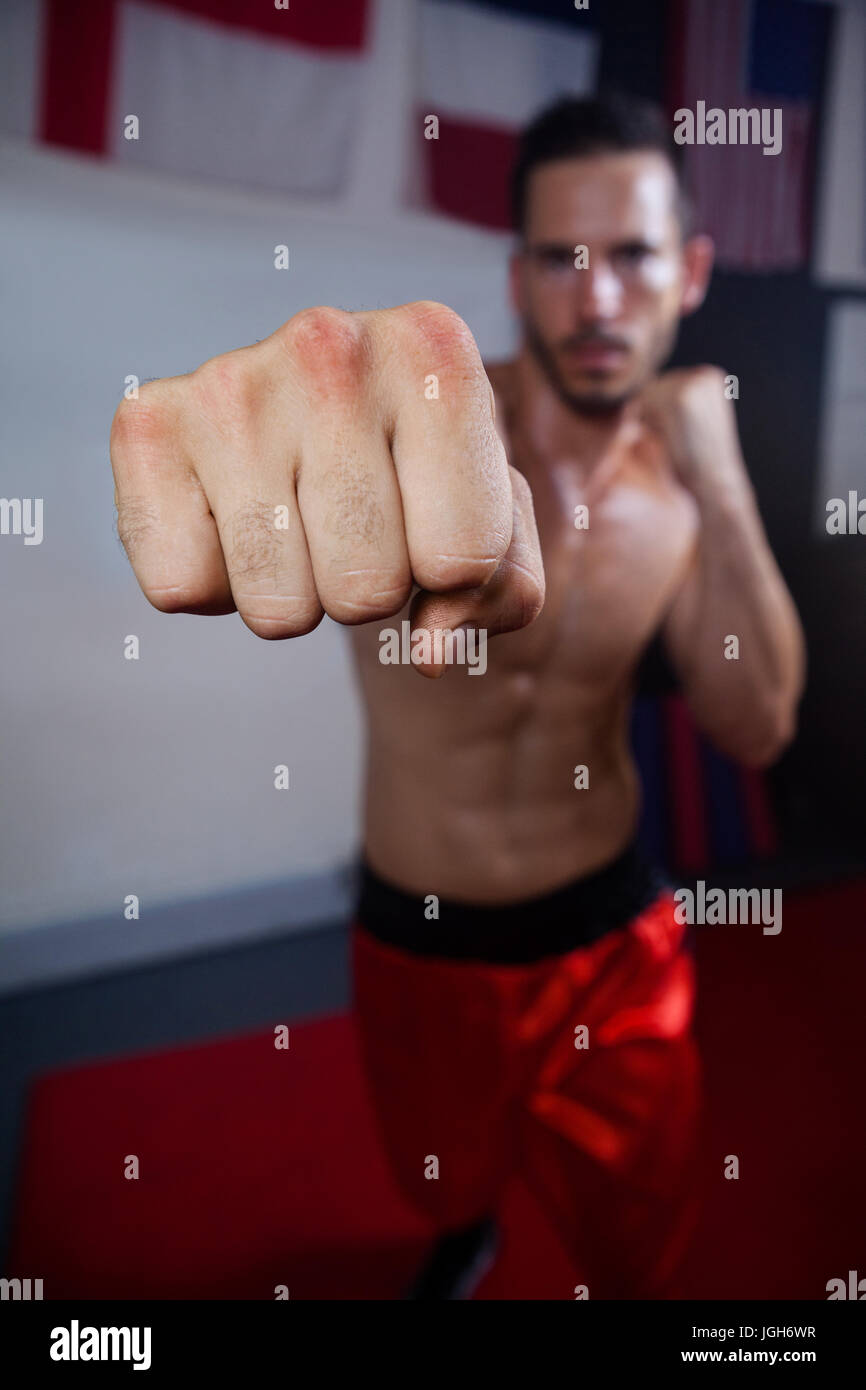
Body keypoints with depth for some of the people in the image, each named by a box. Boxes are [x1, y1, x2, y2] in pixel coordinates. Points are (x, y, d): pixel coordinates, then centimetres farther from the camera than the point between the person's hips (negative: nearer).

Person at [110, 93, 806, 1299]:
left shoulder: (678, 477, -5)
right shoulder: (441, 420, -21)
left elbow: (756, 729, -12)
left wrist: (719, 481, -19)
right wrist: (240, 433, -69)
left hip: (615, 933, 2)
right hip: (420, 936, -1)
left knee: (639, 1240, 15)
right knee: (442, 1183, 26)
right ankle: (464, 1235, 63)